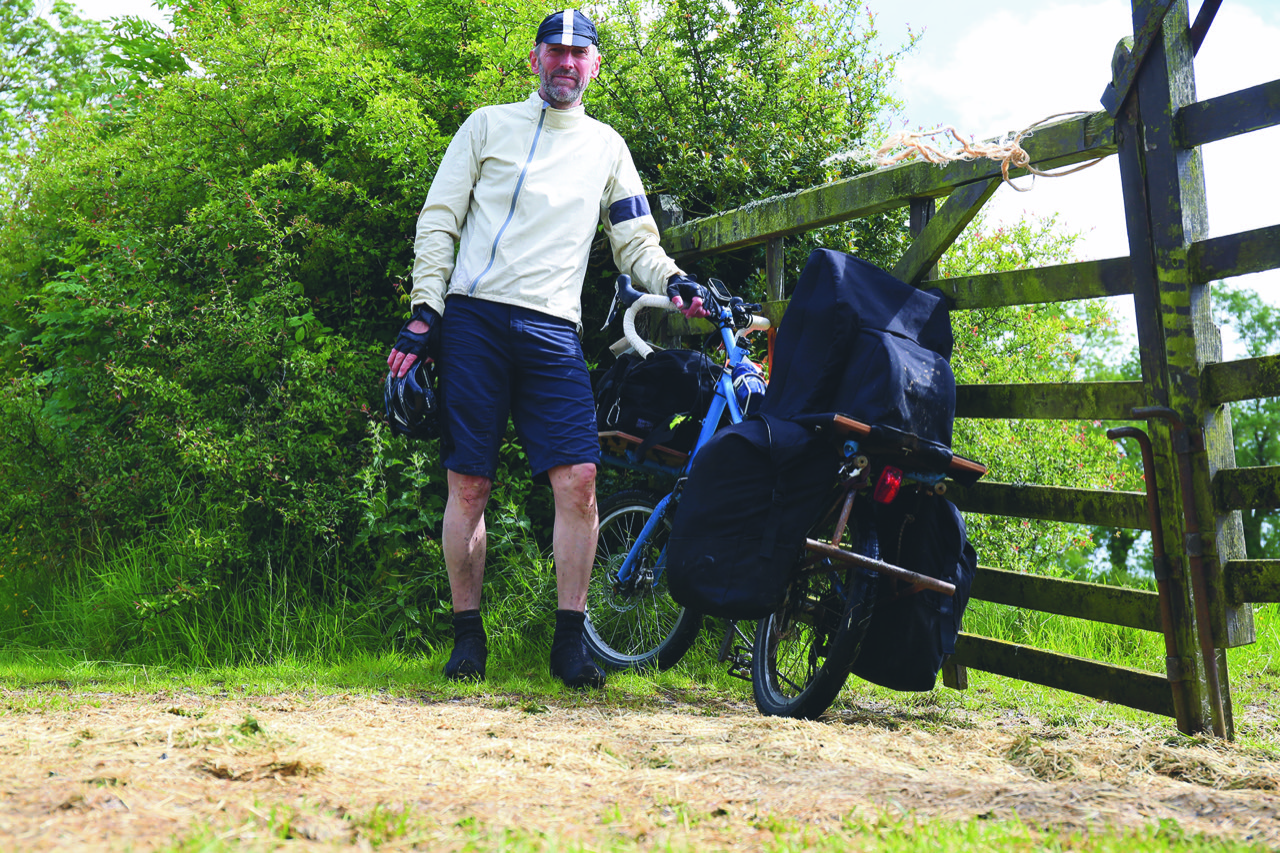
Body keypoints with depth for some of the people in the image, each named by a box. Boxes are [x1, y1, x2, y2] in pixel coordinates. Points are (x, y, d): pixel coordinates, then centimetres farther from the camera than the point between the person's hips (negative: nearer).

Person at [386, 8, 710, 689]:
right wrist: (424, 313, -3)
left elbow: (634, 239, 18)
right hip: (474, 319, -1)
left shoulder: (607, 146, 20)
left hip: (552, 331, 2)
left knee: (578, 478, -12)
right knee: (469, 484, -2)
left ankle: (569, 639, -3)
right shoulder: (487, 125, 13)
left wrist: (672, 280, -3)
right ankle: (467, 633, 10)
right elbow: (439, 222, 8)